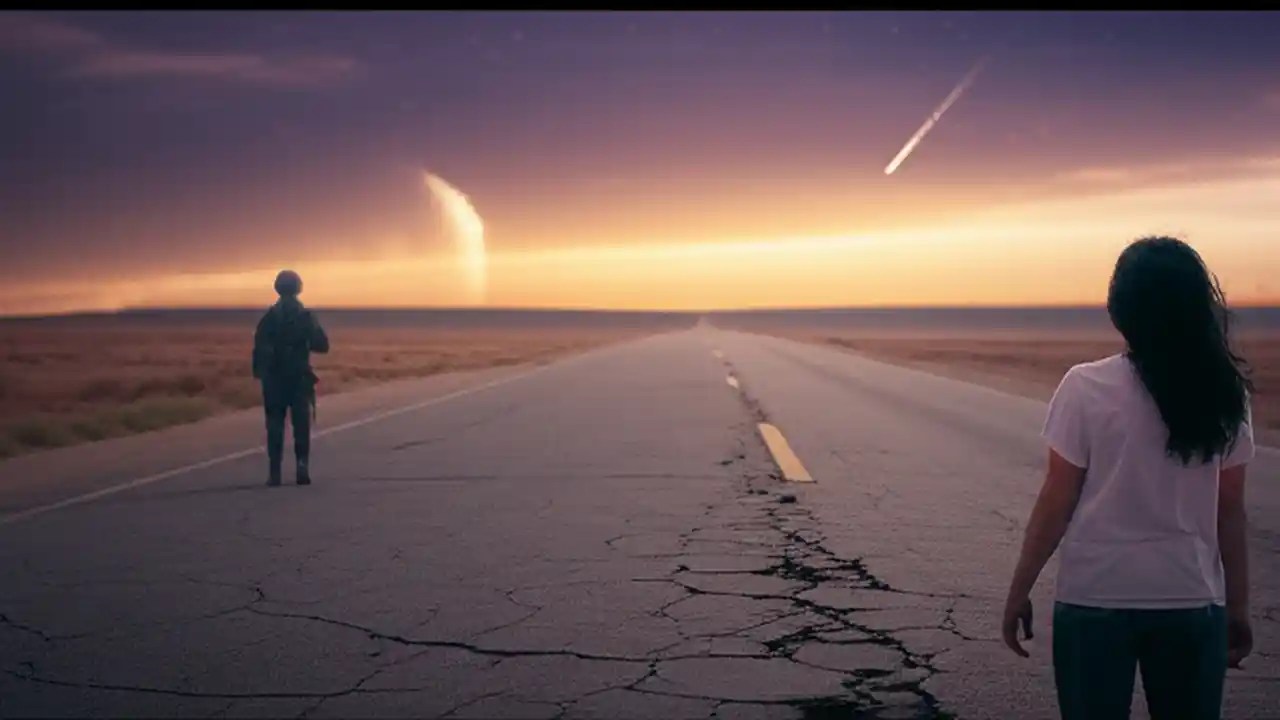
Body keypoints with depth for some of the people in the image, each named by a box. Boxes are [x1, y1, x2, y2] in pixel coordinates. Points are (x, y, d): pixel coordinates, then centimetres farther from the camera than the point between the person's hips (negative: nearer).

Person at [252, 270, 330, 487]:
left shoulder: (269, 317, -3)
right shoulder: (306, 316, -2)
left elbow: (260, 348, -8)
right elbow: (322, 345, -3)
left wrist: (259, 372, -2)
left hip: (274, 379, 0)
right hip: (300, 378, 0)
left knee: (275, 424, 5)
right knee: (302, 424, 7)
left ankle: (274, 472, 2)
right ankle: (302, 465, -3)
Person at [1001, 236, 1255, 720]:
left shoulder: (1087, 388, -11)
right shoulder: (1224, 394, -1)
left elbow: (1056, 503, -9)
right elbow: (1229, 511, 3)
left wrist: (1019, 591, 1)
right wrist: (1238, 607, 13)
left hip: (1097, 598, -3)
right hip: (1193, 600, 3)